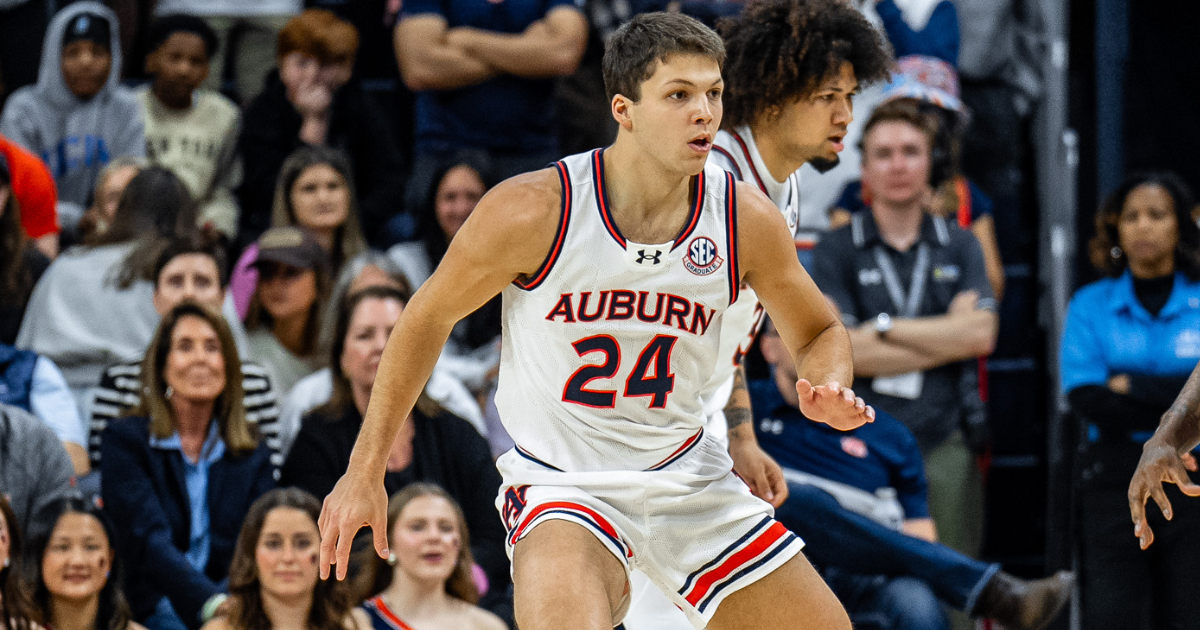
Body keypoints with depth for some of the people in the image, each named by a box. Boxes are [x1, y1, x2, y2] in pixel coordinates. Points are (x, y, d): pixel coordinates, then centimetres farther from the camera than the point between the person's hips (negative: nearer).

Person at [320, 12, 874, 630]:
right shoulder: (535, 210, -18)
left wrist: (829, 392, -15)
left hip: (686, 473, 5)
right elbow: (427, 319, -4)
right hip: (561, 479, -5)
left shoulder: (748, 218, -7)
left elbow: (820, 334, 10)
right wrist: (363, 472, -1)